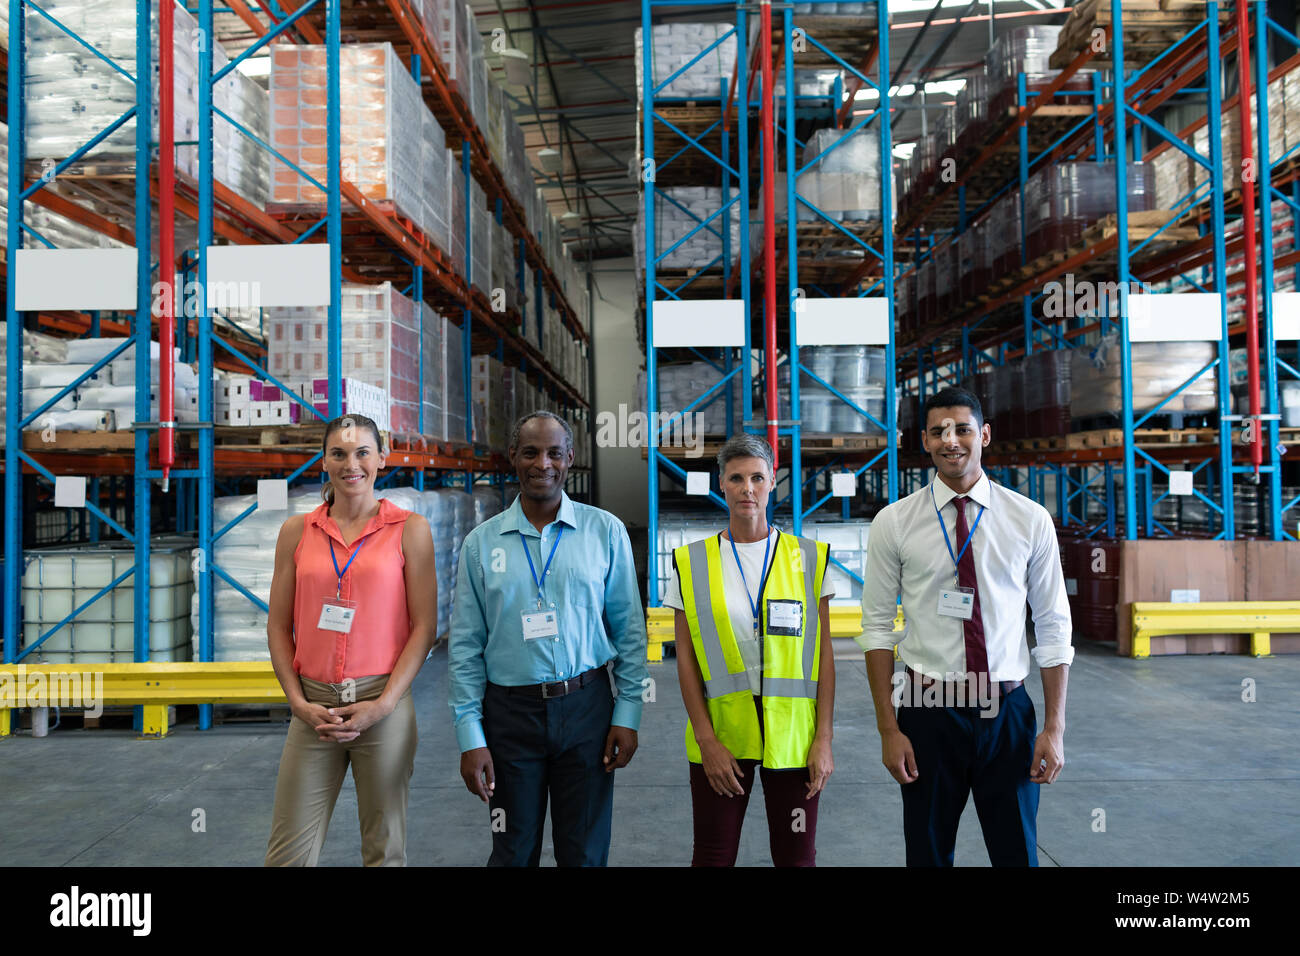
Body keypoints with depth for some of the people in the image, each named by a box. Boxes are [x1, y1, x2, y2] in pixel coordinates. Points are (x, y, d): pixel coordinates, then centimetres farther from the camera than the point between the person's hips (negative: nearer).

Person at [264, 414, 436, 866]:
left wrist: (383, 705, -10)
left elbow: (424, 626, -2)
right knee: (289, 852, 4)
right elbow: (278, 625, 9)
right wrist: (298, 701, -2)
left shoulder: (409, 529, 0)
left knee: (384, 848, 9)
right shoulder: (297, 531, 7)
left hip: (382, 705, -2)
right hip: (314, 706, 2)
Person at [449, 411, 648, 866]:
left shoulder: (606, 531, 0)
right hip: (510, 711, 1)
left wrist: (628, 714, -2)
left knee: (585, 854, 10)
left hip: (586, 707, 0)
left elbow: (630, 629, 3)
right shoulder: (481, 542, 1)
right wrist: (470, 737, -3)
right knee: (513, 853, 13)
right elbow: (465, 646, 2)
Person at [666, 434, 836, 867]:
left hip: (793, 735, 0)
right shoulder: (691, 563, 1)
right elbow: (686, 657, 0)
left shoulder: (809, 558, 3)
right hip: (720, 737, 0)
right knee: (714, 856, 9)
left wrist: (824, 738, -3)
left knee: (796, 855, 9)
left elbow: (824, 654, 2)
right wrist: (706, 739, -7)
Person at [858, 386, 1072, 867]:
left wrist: (1055, 727, -2)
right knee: (928, 854, 13)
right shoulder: (893, 522, -3)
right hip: (928, 712, 0)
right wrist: (888, 729, -6)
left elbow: (1053, 627, 2)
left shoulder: (1030, 520, -1)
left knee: (1017, 853, 14)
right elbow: (878, 628, -3)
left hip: (1008, 713, 1)